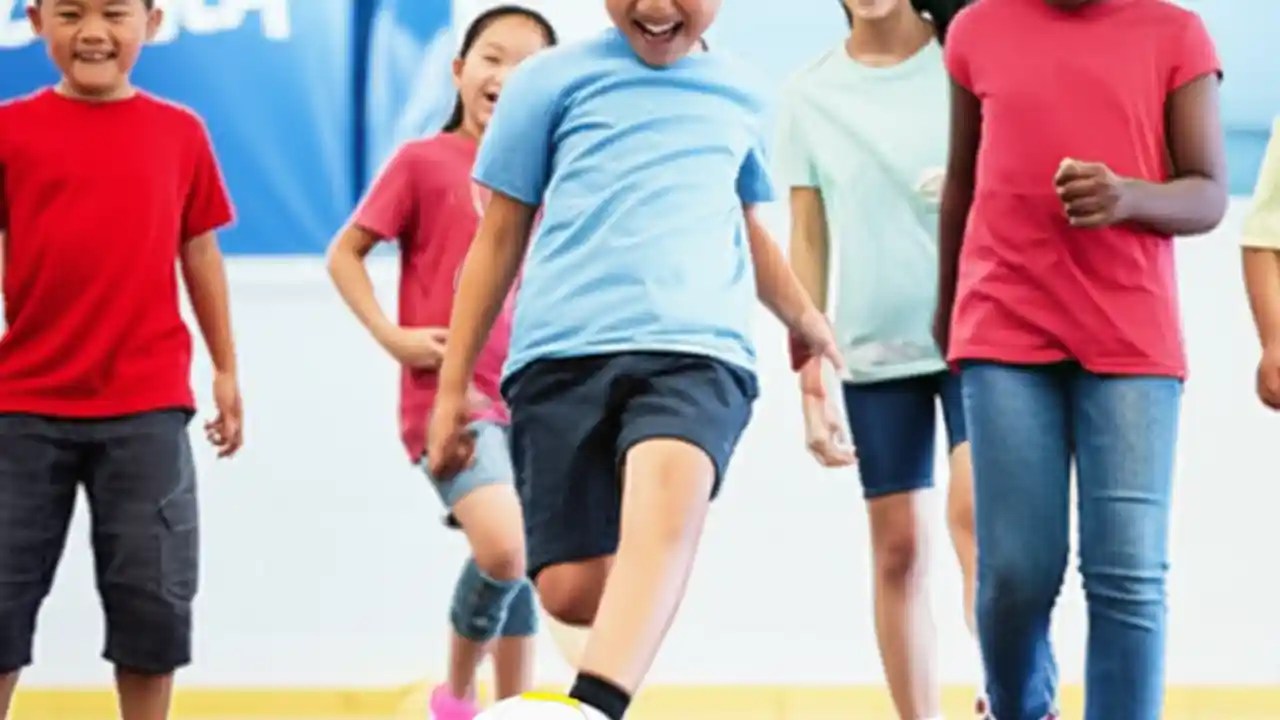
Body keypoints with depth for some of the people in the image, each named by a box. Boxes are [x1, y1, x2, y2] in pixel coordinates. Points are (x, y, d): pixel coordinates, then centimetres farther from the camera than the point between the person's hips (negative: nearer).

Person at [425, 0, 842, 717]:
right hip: (563, 352, 0)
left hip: (698, 349, 0)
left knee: (666, 503, -32)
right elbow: (501, 234, 14)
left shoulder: (740, 94, 18)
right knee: (572, 590, -8)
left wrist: (805, 316, 42)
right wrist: (453, 384, 13)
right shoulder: (554, 78, 10)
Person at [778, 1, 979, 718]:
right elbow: (809, 242, 7)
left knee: (975, 509, -21)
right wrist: (810, 379, 4)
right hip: (876, 352, 2)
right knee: (899, 547, 4)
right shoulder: (812, 94, 5)